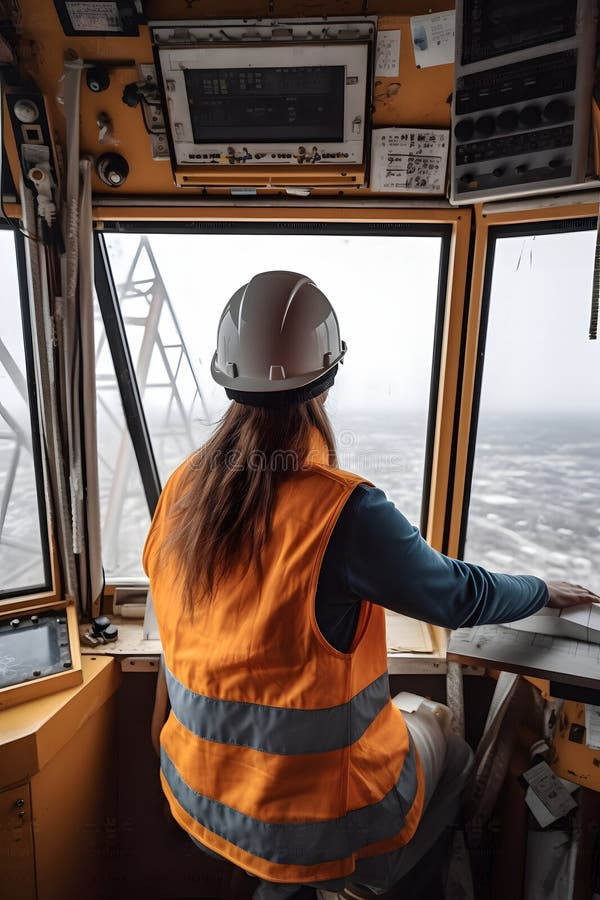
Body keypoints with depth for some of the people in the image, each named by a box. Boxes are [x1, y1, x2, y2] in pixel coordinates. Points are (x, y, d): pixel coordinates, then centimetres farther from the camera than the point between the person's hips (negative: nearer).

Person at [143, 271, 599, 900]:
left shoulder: (181, 489, -12)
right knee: (443, 738, 23)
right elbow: (459, 595, -14)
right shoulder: (344, 511, -30)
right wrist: (546, 592, 6)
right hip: (314, 826, -4)